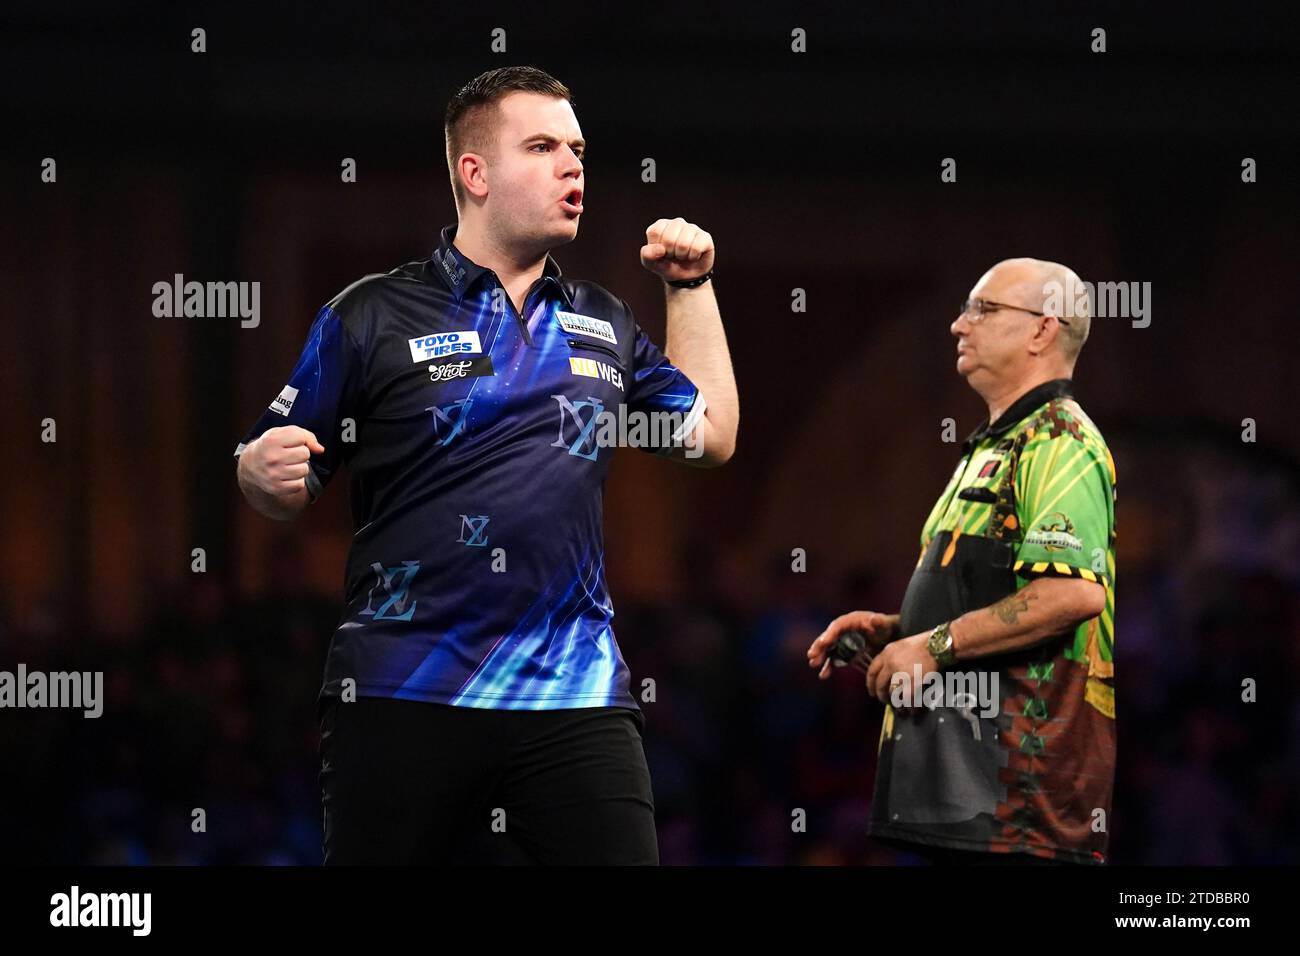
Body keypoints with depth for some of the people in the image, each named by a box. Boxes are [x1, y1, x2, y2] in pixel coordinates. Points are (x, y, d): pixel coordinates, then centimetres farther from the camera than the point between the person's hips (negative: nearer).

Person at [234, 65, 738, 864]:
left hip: (574, 695, 3)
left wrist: (691, 287, 20)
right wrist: (264, 474, -18)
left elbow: (712, 435, 22)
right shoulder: (373, 317, 2)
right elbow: (289, 489, 5)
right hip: (401, 699, -3)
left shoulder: (605, 325, 15)